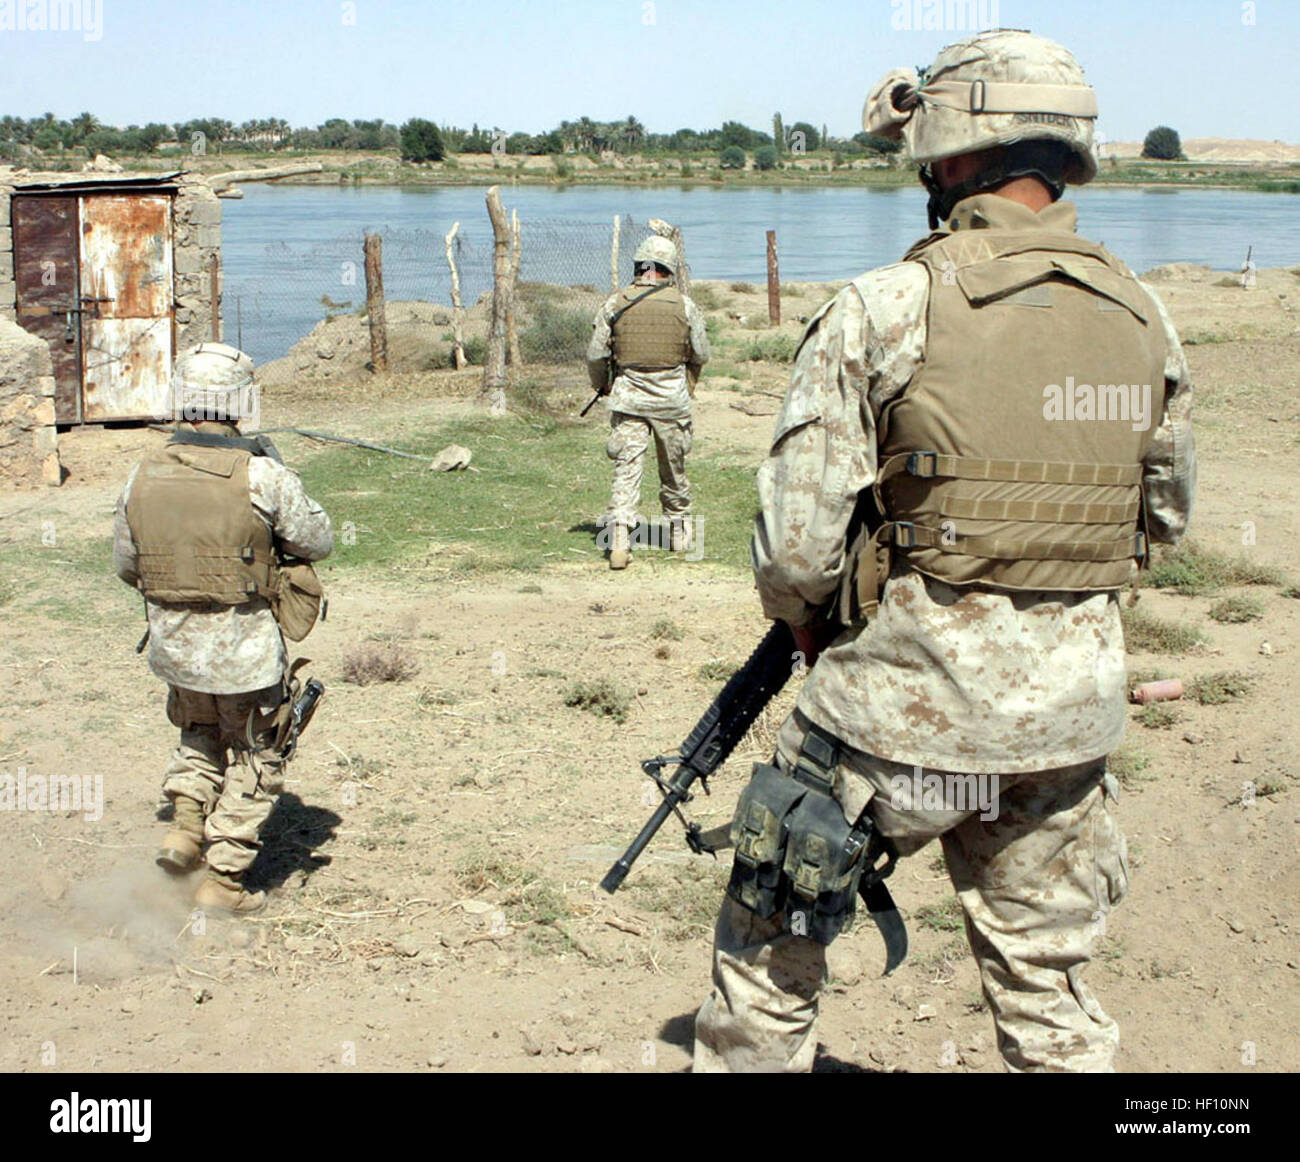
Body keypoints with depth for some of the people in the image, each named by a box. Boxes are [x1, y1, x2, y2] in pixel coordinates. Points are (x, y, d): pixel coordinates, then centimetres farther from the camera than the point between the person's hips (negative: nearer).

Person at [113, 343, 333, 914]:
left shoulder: (144, 476, -5)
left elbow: (125, 567, 6)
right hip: (245, 651, -4)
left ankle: (185, 826, 17)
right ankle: (223, 881, 17)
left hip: (173, 644, 4)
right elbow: (318, 541, -4)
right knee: (253, 760, 14)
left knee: (201, 735, 31)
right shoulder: (263, 477, -19)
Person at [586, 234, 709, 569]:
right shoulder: (684, 305, -3)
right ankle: (679, 532, 30)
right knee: (674, 467, 16)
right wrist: (689, 384, 22)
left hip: (628, 396, 0)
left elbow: (595, 354, -1)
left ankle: (619, 538, -17)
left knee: (626, 466, -3)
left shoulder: (615, 304, -3)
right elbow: (701, 355, 3)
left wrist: (601, 385, 18)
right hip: (672, 396, 1)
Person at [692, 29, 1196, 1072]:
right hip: (1072, 712, 5)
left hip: (904, 708, -4)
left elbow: (797, 540, -13)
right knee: (1047, 984, 19)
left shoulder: (887, 309, -13)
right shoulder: (1143, 318, 3)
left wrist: (808, 623, 8)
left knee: (772, 932, 16)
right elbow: (1166, 515, 16)